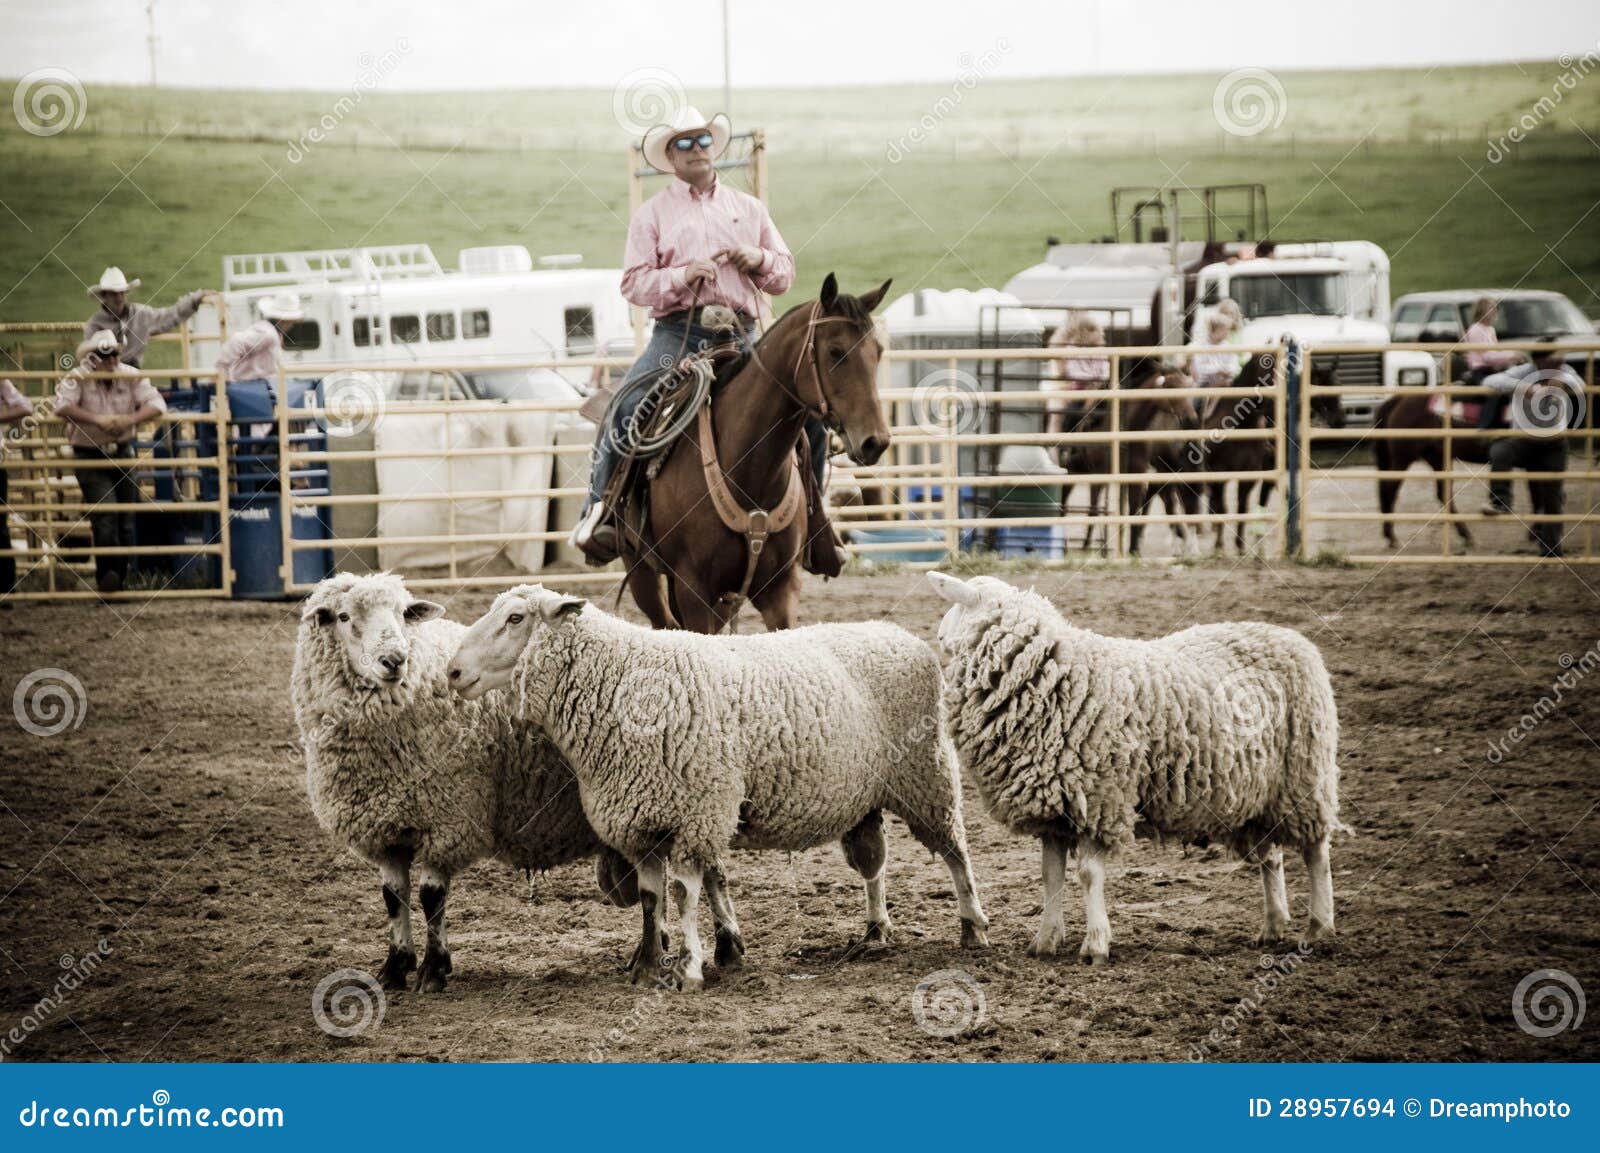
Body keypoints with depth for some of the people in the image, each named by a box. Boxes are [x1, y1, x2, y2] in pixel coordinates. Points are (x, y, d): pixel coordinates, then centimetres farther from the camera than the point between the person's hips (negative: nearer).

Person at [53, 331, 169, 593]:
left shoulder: (131, 377, -3)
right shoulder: (78, 379, -12)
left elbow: (156, 403, -13)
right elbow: (62, 406, -29)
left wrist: (131, 419, -32)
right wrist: (96, 419, -39)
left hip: (122, 453, 4)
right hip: (89, 457, -4)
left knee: (126, 519, 8)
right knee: (105, 513, -19)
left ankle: (120, 578, 20)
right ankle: (107, 576, -16)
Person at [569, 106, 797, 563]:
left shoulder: (749, 209, 18)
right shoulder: (652, 213, 9)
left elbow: (784, 276, 19)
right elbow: (633, 283, 0)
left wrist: (761, 260, -3)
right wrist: (683, 276, -17)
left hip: (740, 336, 2)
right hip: (677, 333, -2)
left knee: (811, 411, -11)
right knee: (627, 406, -26)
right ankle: (600, 508, -17)